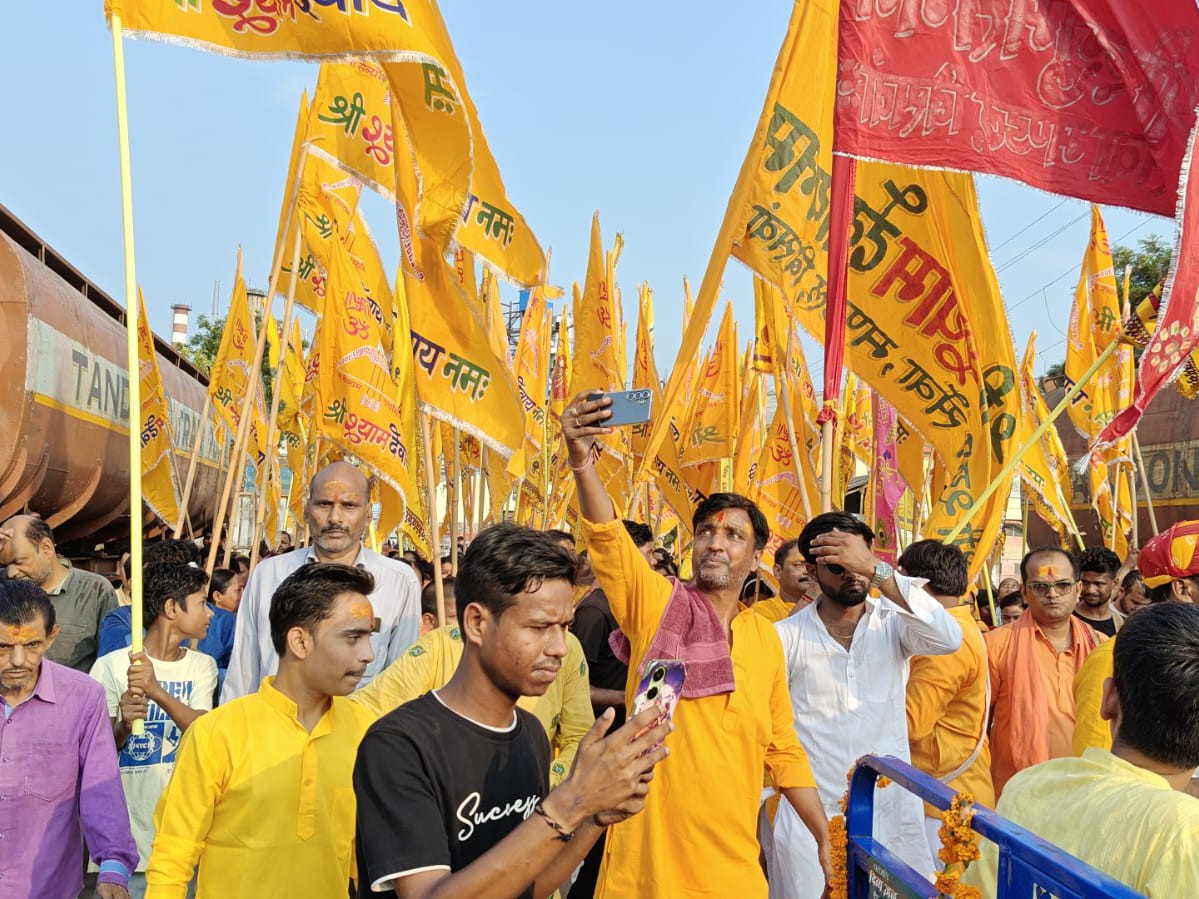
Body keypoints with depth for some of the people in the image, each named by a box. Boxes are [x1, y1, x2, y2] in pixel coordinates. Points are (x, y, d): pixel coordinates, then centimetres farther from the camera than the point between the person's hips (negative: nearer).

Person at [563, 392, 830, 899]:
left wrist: (825, 837, 11)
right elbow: (608, 537, -22)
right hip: (647, 856, -3)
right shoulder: (657, 605, -4)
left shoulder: (766, 638, 8)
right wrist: (582, 462, -39)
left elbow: (782, 749, 15)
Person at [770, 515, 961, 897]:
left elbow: (948, 638, -21)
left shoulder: (893, 622, -1)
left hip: (893, 812, 1)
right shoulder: (786, 636, -3)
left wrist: (878, 570, -25)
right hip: (810, 814, -1)